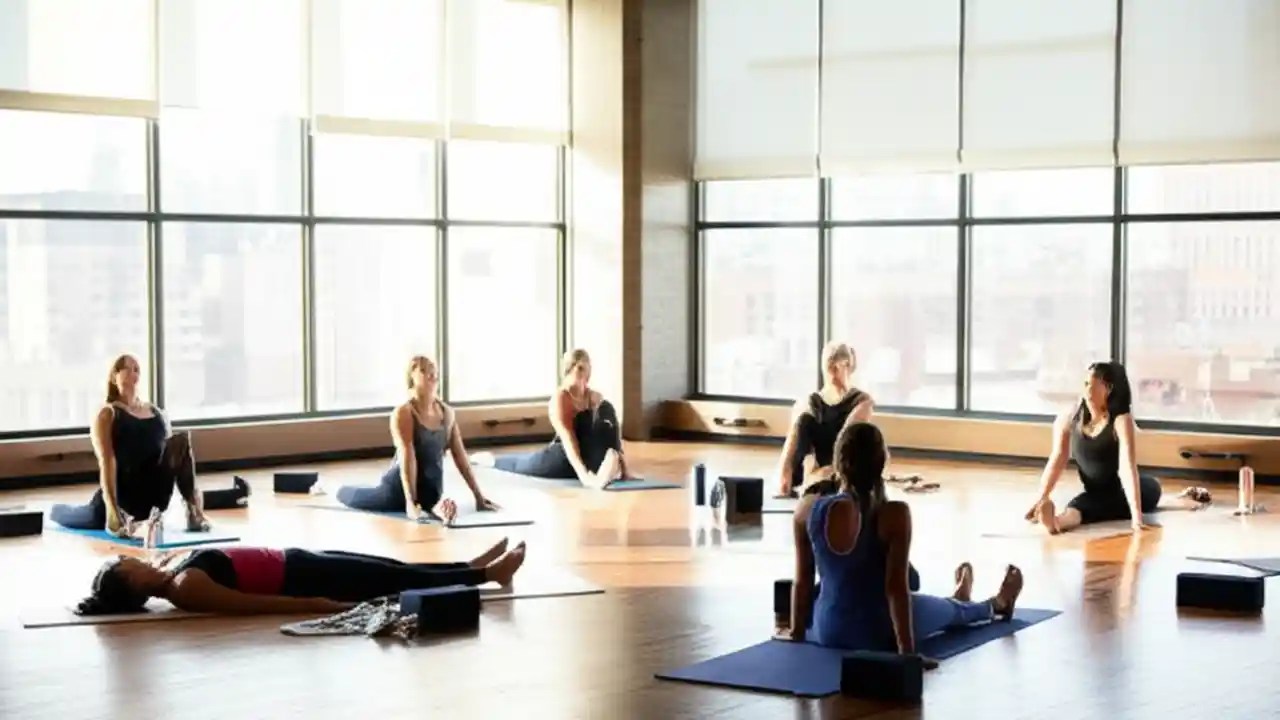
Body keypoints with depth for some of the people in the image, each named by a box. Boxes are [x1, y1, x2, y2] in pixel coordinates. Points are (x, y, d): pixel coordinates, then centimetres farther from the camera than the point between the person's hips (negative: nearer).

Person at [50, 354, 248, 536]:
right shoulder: (108, 414, 0)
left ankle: (194, 512, -26)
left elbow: (174, 454, 17)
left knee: (182, 440, -19)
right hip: (125, 495, -3)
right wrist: (111, 506, -24)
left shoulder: (156, 413, 17)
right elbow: (107, 462, -12)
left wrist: (193, 492, 8)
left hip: (156, 496, 3)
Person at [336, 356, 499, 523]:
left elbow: (460, 456, 5)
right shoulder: (403, 413, -16)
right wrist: (410, 501, -33)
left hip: (432, 488, 4)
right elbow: (407, 459, -25)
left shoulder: (447, 412, 1)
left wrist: (478, 496, 2)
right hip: (400, 485, -4)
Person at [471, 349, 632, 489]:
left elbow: (612, 430, -10)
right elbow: (567, 439, -38)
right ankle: (490, 458, 48)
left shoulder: (595, 397, -6)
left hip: (587, 454, 5)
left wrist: (623, 465, -23)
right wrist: (583, 474, -51)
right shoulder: (560, 397, -25)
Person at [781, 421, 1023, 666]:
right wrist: (907, 651, -14)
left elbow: (802, 580, -3)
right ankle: (997, 604, 61)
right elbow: (896, 587, -20)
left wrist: (796, 631, 8)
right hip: (879, 636, -4)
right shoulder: (895, 514, -21)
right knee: (951, 610, 27)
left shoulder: (808, 509, -13)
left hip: (826, 632, 4)